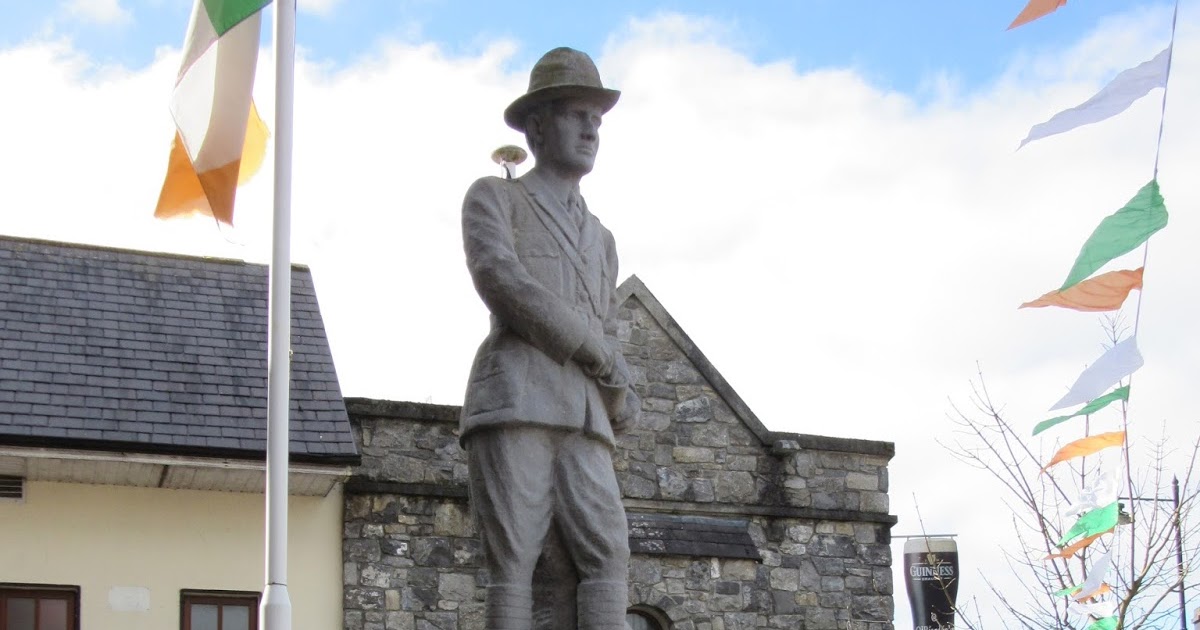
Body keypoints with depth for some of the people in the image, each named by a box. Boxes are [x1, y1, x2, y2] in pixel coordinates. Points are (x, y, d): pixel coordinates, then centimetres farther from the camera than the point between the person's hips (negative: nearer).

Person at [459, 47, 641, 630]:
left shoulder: (600, 240, 30)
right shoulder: (492, 198, 11)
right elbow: (500, 278, -9)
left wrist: (619, 396, 3)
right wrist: (598, 354, -6)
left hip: (583, 425, 5)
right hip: (513, 406, -5)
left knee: (607, 555, -11)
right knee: (513, 561, -12)